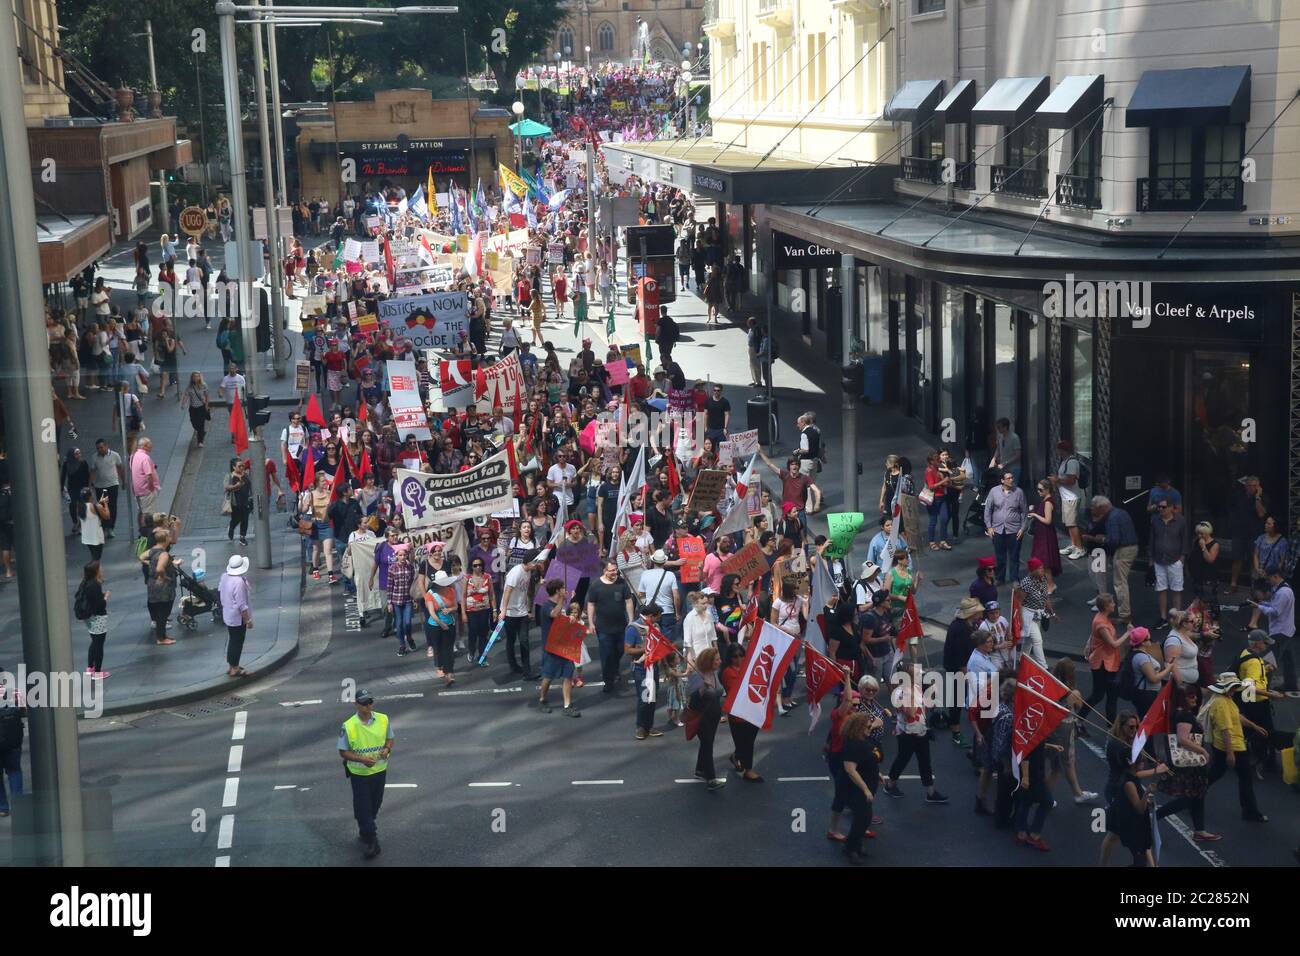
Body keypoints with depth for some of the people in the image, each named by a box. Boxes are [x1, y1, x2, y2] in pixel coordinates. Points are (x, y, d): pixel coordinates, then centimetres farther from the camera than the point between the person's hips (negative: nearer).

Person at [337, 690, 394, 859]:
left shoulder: (383, 720, -8)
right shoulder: (348, 726, -18)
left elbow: (390, 739, 7)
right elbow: (343, 751, -11)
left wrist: (387, 749, -16)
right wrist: (362, 759, -26)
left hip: (379, 771, 4)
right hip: (359, 774, -4)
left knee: (374, 806, 20)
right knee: (362, 808, 0)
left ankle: (366, 832, 44)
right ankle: (371, 841, 11)